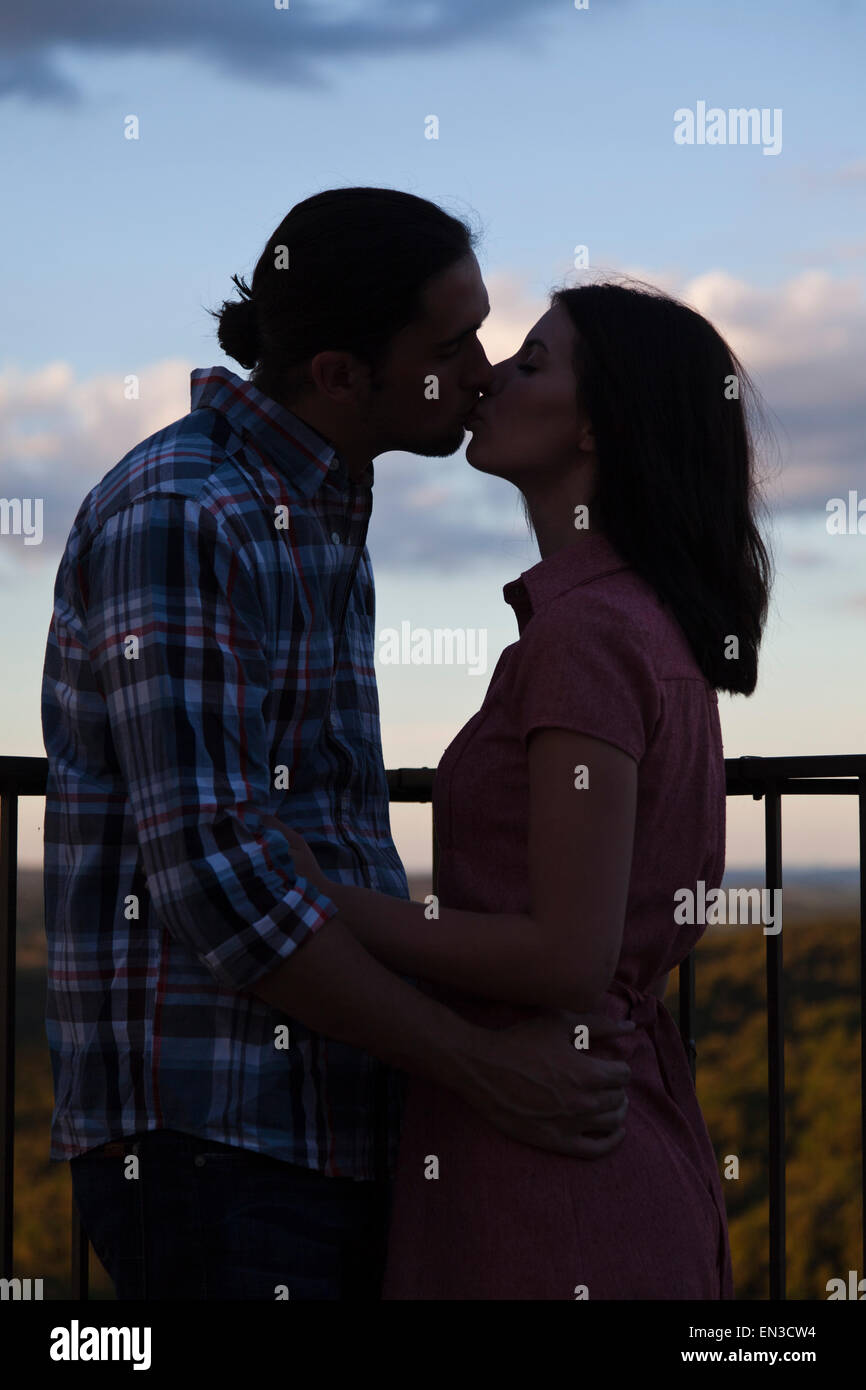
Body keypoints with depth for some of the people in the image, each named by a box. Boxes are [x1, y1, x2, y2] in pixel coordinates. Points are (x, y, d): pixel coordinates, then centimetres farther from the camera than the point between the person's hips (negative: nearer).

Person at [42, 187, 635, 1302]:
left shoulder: (308, 520, 16)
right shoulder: (178, 519, -15)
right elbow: (213, 885, -22)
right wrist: (487, 1071, -19)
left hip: (322, 1138, 10)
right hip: (207, 1134, -9)